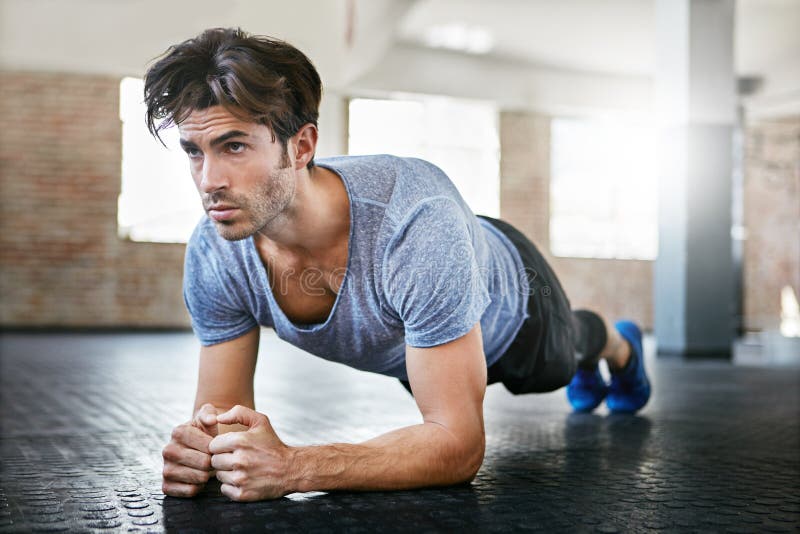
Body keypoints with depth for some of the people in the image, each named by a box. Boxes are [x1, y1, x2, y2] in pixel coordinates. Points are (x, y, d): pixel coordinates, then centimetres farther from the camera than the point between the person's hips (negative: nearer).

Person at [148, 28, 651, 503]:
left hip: (506, 292, -4)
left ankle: (619, 345, 71)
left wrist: (291, 466, -61)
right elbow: (223, 409, -23)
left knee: (565, 356, 31)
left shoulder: (416, 220, -50)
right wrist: (199, 448, -48)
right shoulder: (213, 256, -35)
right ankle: (587, 374, 70)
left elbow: (459, 445, -48)